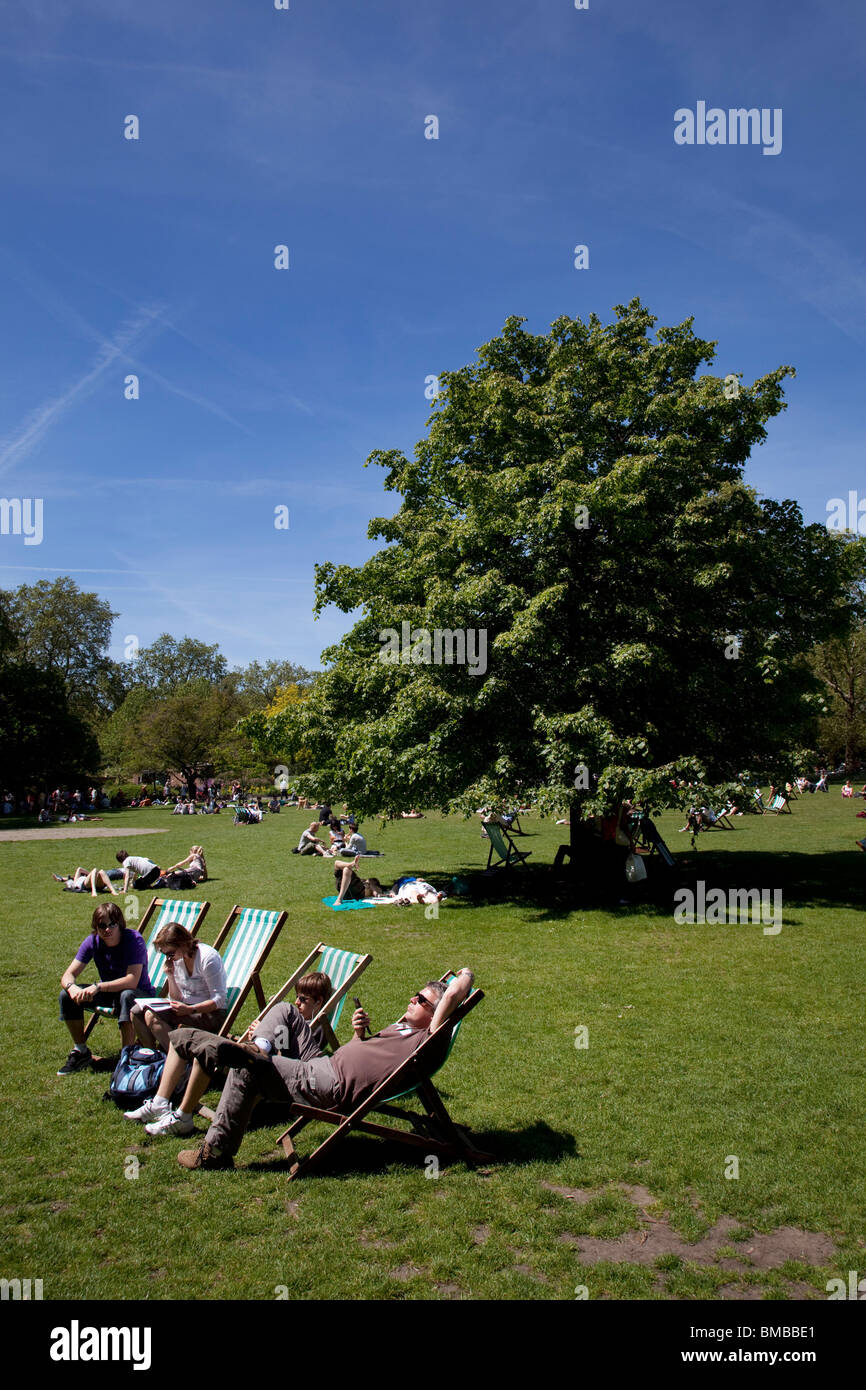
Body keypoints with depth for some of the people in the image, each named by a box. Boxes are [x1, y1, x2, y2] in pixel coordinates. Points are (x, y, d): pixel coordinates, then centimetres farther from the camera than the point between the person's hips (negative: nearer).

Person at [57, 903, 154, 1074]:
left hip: (139, 993, -5)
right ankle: (81, 1052, 2)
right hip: (108, 993, 5)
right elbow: (68, 975, -13)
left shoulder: (134, 940, -24)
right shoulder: (92, 941, -9)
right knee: (66, 995, -14)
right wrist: (72, 988, -37)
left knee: (127, 996, -39)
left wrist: (98, 987, -44)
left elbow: (132, 981, -33)